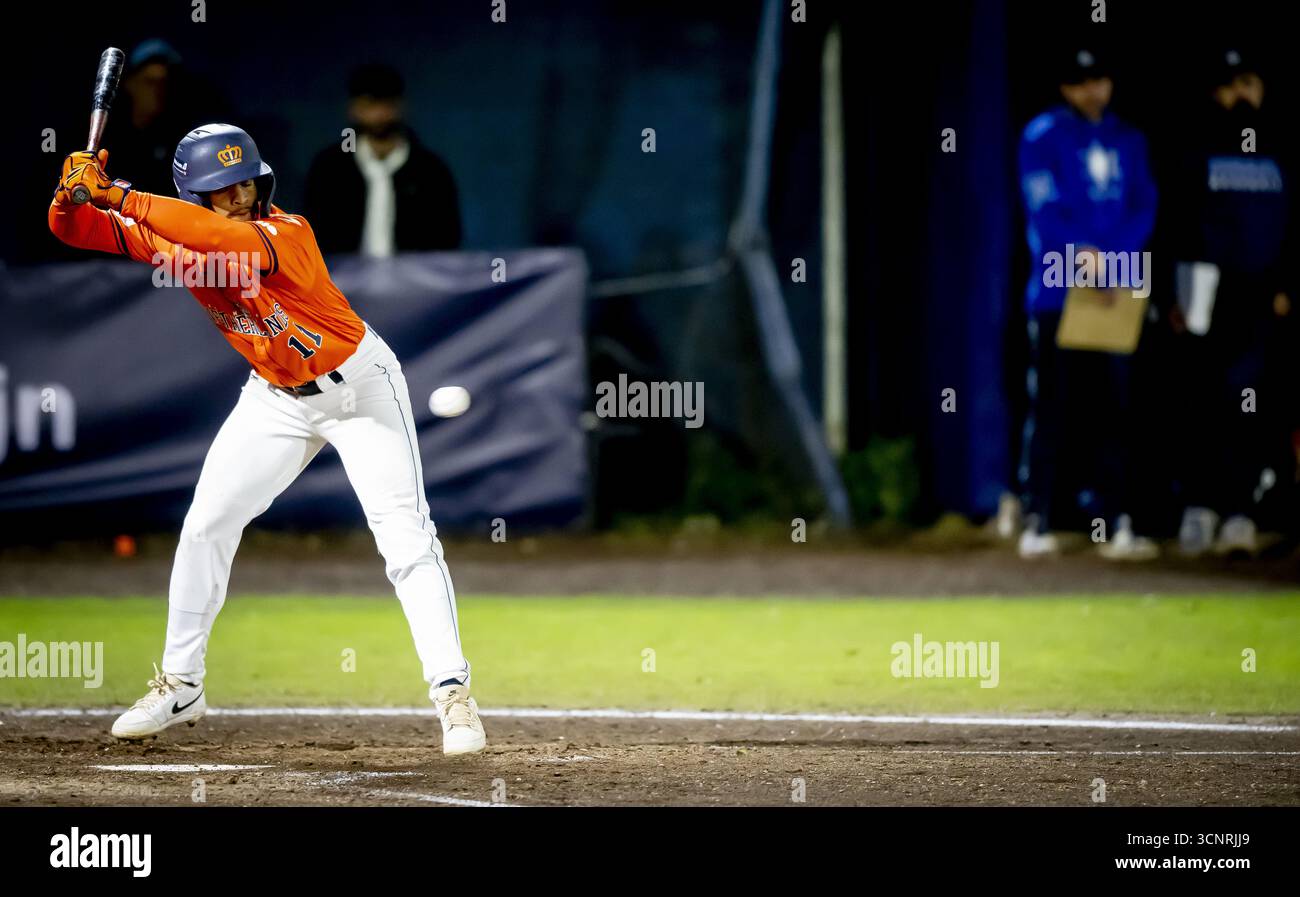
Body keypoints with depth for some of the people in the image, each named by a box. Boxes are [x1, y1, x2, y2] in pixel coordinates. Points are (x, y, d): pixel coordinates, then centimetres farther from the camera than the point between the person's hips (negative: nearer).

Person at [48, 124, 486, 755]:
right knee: (205, 525, 2)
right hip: (276, 397, 6)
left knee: (406, 539, -14)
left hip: (358, 388, -6)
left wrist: (117, 195, -53)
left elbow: (222, 238, -50)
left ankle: (452, 692, -10)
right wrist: (74, 191, -38)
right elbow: (72, 228, -14)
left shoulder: (287, 234, -30)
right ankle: (179, 686, 16)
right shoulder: (169, 237, -12)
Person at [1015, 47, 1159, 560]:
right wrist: (1080, 253, -24)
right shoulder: (1043, 137, 2)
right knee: (1051, 408, -5)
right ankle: (1037, 523, -3)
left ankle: (1116, 524, 0)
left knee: (1110, 409, 1)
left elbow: (1143, 209, 6)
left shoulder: (1128, 142, 15)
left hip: (1112, 295, 4)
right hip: (1055, 294, -4)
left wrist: (1113, 257, -12)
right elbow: (1042, 208, -10)